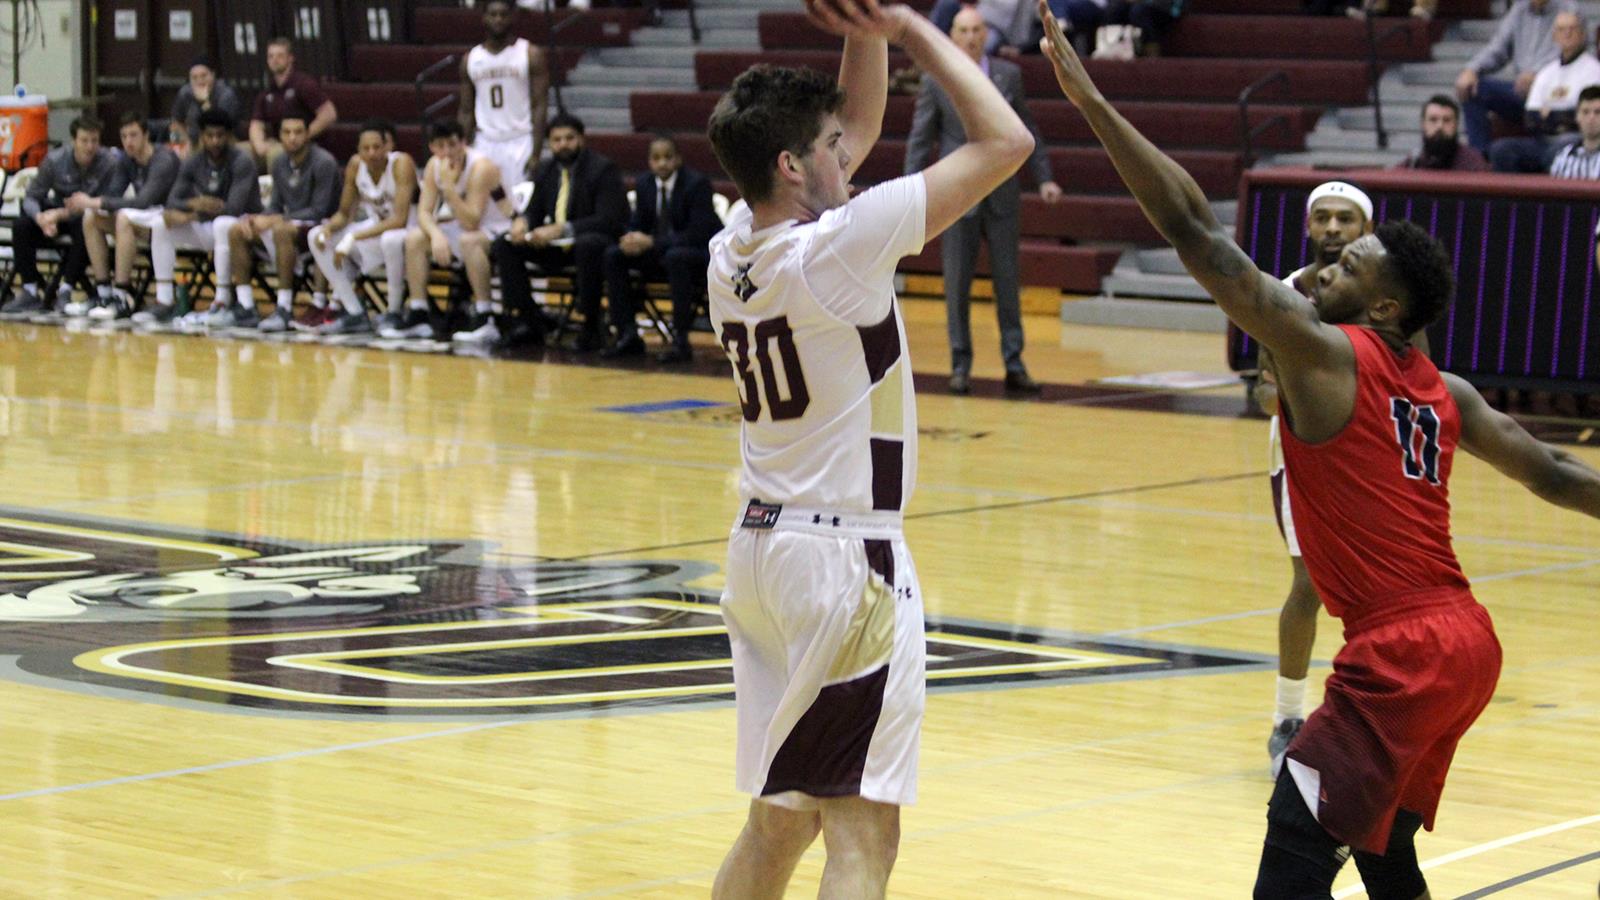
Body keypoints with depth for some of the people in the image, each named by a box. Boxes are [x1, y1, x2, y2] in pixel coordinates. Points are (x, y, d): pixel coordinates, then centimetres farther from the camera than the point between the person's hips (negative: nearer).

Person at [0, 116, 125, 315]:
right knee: (21, 226, -22)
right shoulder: (55, 160, -10)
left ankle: (65, 291, -28)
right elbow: (31, 197, -5)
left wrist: (61, 215, -29)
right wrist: (41, 218, -30)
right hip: (57, 212, 3)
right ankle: (31, 293, -17)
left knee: (86, 229, -38)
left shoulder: (110, 163, -19)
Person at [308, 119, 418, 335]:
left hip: (405, 231, -7)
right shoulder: (356, 165, -7)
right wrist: (328, 229, -22)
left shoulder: (401, 164, -24)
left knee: (391, 239, -41)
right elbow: (344, 213, 3)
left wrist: (354, 238, -33)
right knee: (317, 237, -6)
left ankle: (395, 314, -19)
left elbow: (399, 219, -30)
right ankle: (355, 314, -7)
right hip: (374, 227, 7)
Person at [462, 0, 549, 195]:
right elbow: (466, 111, 13)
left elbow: (539, 107, -6)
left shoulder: (531, 54, -2)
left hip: (520, 143, -4)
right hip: (485, 144, 4)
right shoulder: (471, 59, 10)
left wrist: (536, 154, -14)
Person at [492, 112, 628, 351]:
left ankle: (592, 328, -29)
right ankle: (529, 321, -6)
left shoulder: (603, 169, -12)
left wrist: (561, 229, -31)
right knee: (505, 245, -8)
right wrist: (522, 222, -12)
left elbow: (607, 220, -21)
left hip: (598, 242, -7)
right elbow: (534, 211, 16)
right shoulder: (546, 169, 8)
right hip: (558, 247, 7)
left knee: (588, 245, -41)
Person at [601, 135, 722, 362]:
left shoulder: (697, 184, -17)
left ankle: (680, 341, -35)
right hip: (659, 254, 6)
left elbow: (698, 234, -24)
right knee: (613, 254, -12)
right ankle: (627, 335, -12)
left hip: (701, 255, -6)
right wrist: (634, 240, -18)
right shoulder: (644, 185, 2)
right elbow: (637, 225, 10)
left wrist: (651, 242, -29)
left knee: (675, 256, -39)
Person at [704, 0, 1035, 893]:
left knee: (778, 823, 16)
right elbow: (1006, 142, -14)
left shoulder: (735, 247, 5)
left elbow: (857, 132, 22)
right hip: (846, 560, -9)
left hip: (763, 547, 9)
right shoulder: (834, 248, -17)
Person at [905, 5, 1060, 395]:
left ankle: (1014, 365, 8)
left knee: (1008, 282, 3)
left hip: (1002, 195, 2)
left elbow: (1027, 132, 9)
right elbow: (920, 139, 0)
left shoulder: (1009, 75, 4)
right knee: (957, 285, 1)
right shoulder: (936, 81, -2)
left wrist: (1044, 178, 3)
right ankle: (961, 366, 9)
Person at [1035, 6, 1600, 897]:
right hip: (1469, 645, 9)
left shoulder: (1324, 353, -9)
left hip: (1400, 656, -9)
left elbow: (1198, 233, -13)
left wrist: (1092, 101, -14)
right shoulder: (1446, 393, 12)